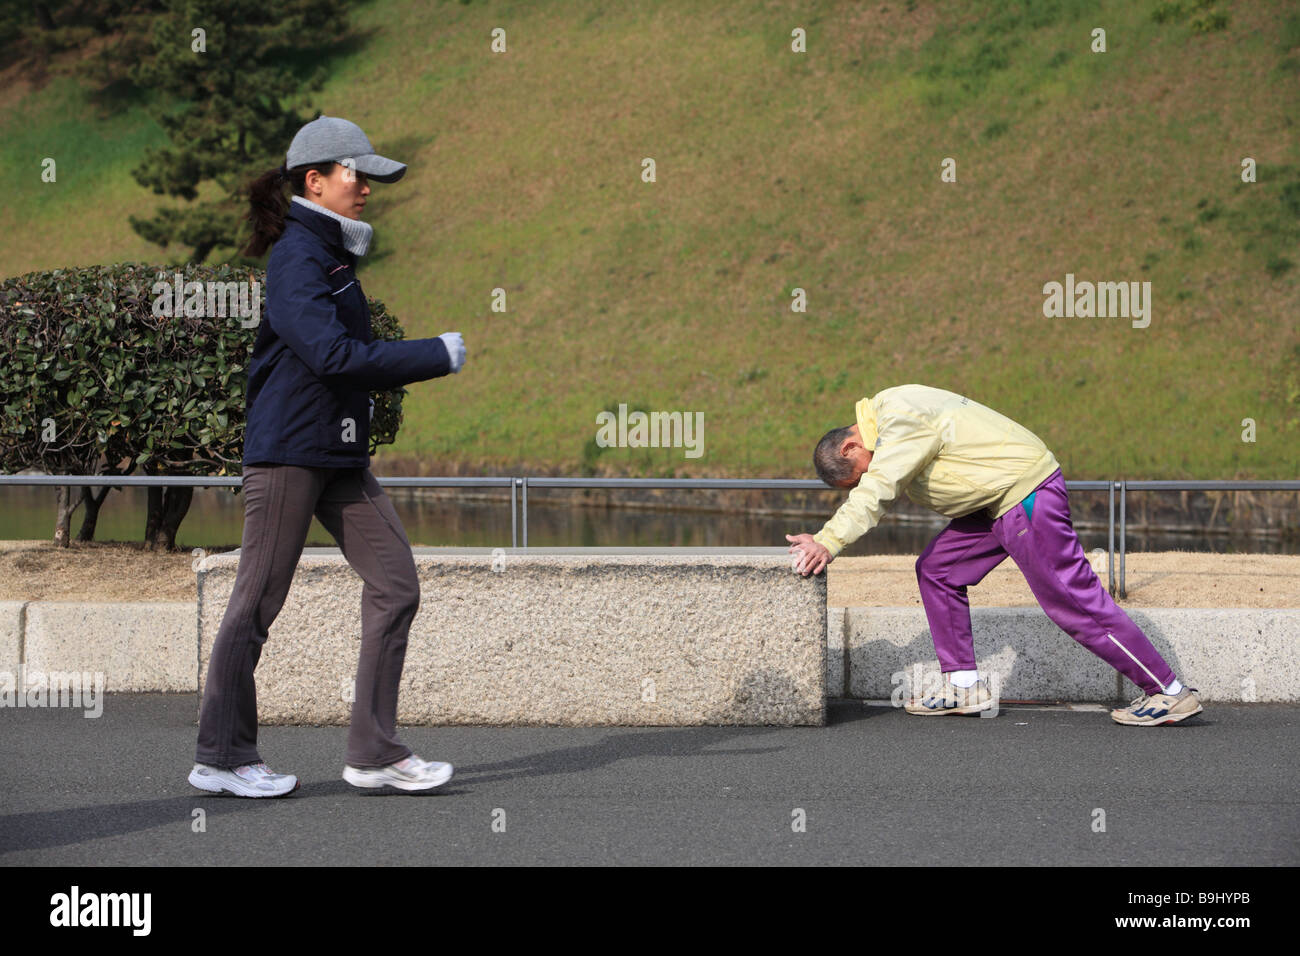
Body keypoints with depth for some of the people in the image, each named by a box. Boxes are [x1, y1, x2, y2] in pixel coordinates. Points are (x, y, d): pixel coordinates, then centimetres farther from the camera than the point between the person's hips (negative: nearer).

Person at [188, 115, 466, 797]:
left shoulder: (331, 254, 17)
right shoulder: (297, 257, -13)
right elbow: (333, 354, -24)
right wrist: (437, 356, -19)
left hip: (339, 453, 9)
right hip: (288, 449, -9)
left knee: (396, 585, 2)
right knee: (258, 600, -1)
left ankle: (375, 752, 6)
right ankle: (220, 757, 10)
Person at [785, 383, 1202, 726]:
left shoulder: (902, 420, -19)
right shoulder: (887, 418, 12)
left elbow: (875, 493, -27)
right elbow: (868, 497, 18)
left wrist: (829, 542, -28)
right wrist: (823, 539, 9)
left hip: (1027, 495, -10)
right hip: (999, 501, 10)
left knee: (1073, 601, -9)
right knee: (935, 571, 9)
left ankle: (1170, 693, -4)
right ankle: (964, 686, 11)